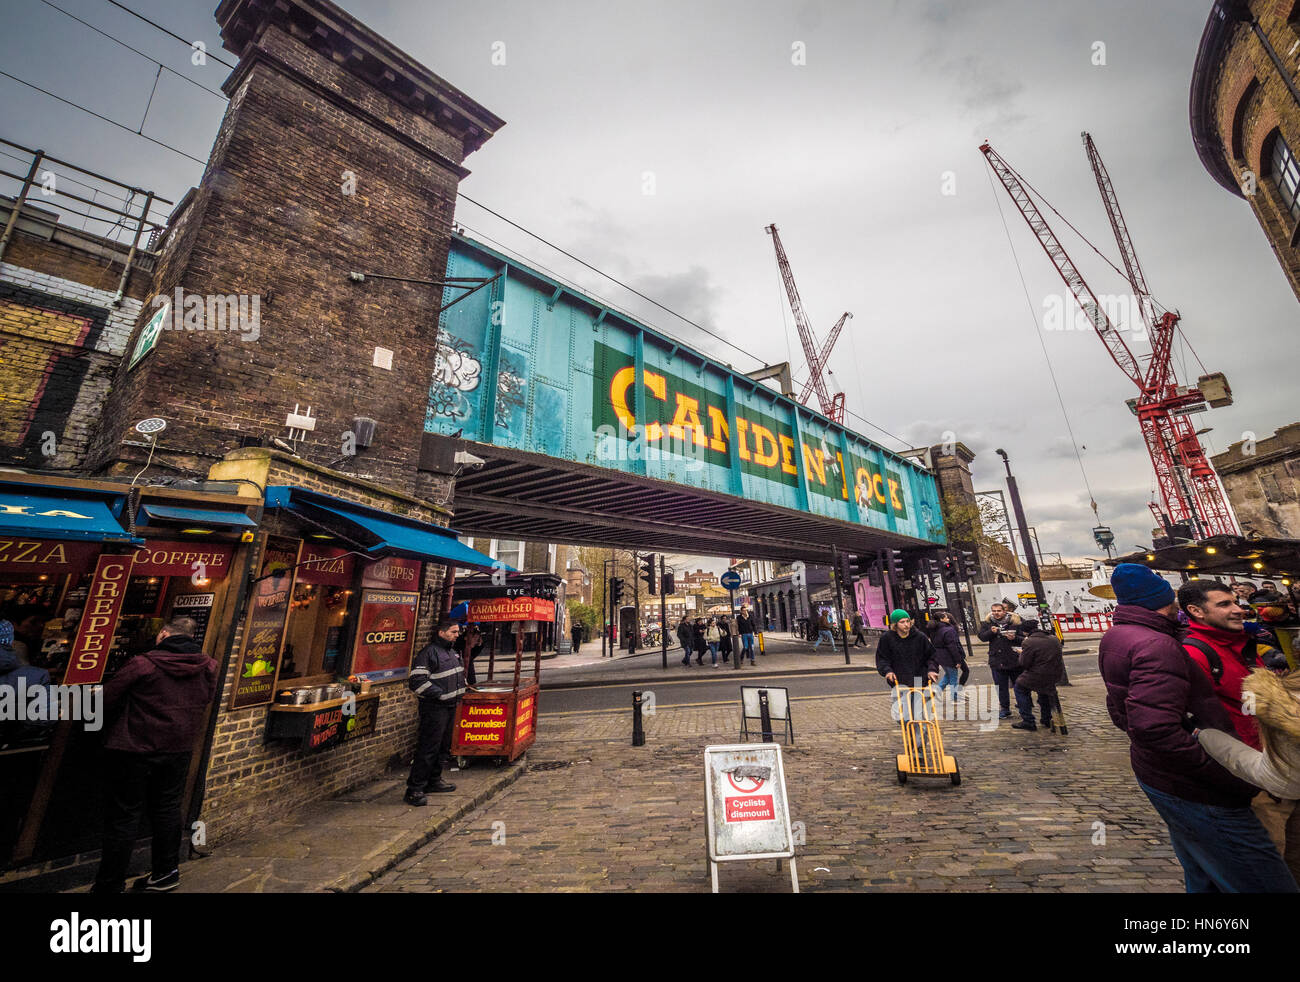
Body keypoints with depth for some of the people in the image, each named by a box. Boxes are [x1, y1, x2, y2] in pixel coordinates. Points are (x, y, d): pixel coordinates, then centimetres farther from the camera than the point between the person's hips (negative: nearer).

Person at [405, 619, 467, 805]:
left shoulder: (451, 652, 13)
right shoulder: (428, 652, -15)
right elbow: (417, 681, -20)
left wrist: (459, 692, 13)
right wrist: (440, 694, -19)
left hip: (449, 706, 9)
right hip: (434, 708, -9)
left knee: (442, 746, 17)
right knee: (428, 748, -5)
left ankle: (433, 780, 30)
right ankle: (414, 789, 5)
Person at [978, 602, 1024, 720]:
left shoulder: (1015, 622, -2)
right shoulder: (987, 623, 2)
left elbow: (1023, 639, 1)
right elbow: (982, 637, -2)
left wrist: (1014, 638, -19)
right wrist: (991, 632, -19)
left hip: (1014, 660, -1)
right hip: (997, 660, 1)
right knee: (1001, 687, 9)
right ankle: (1004, 709, 20)